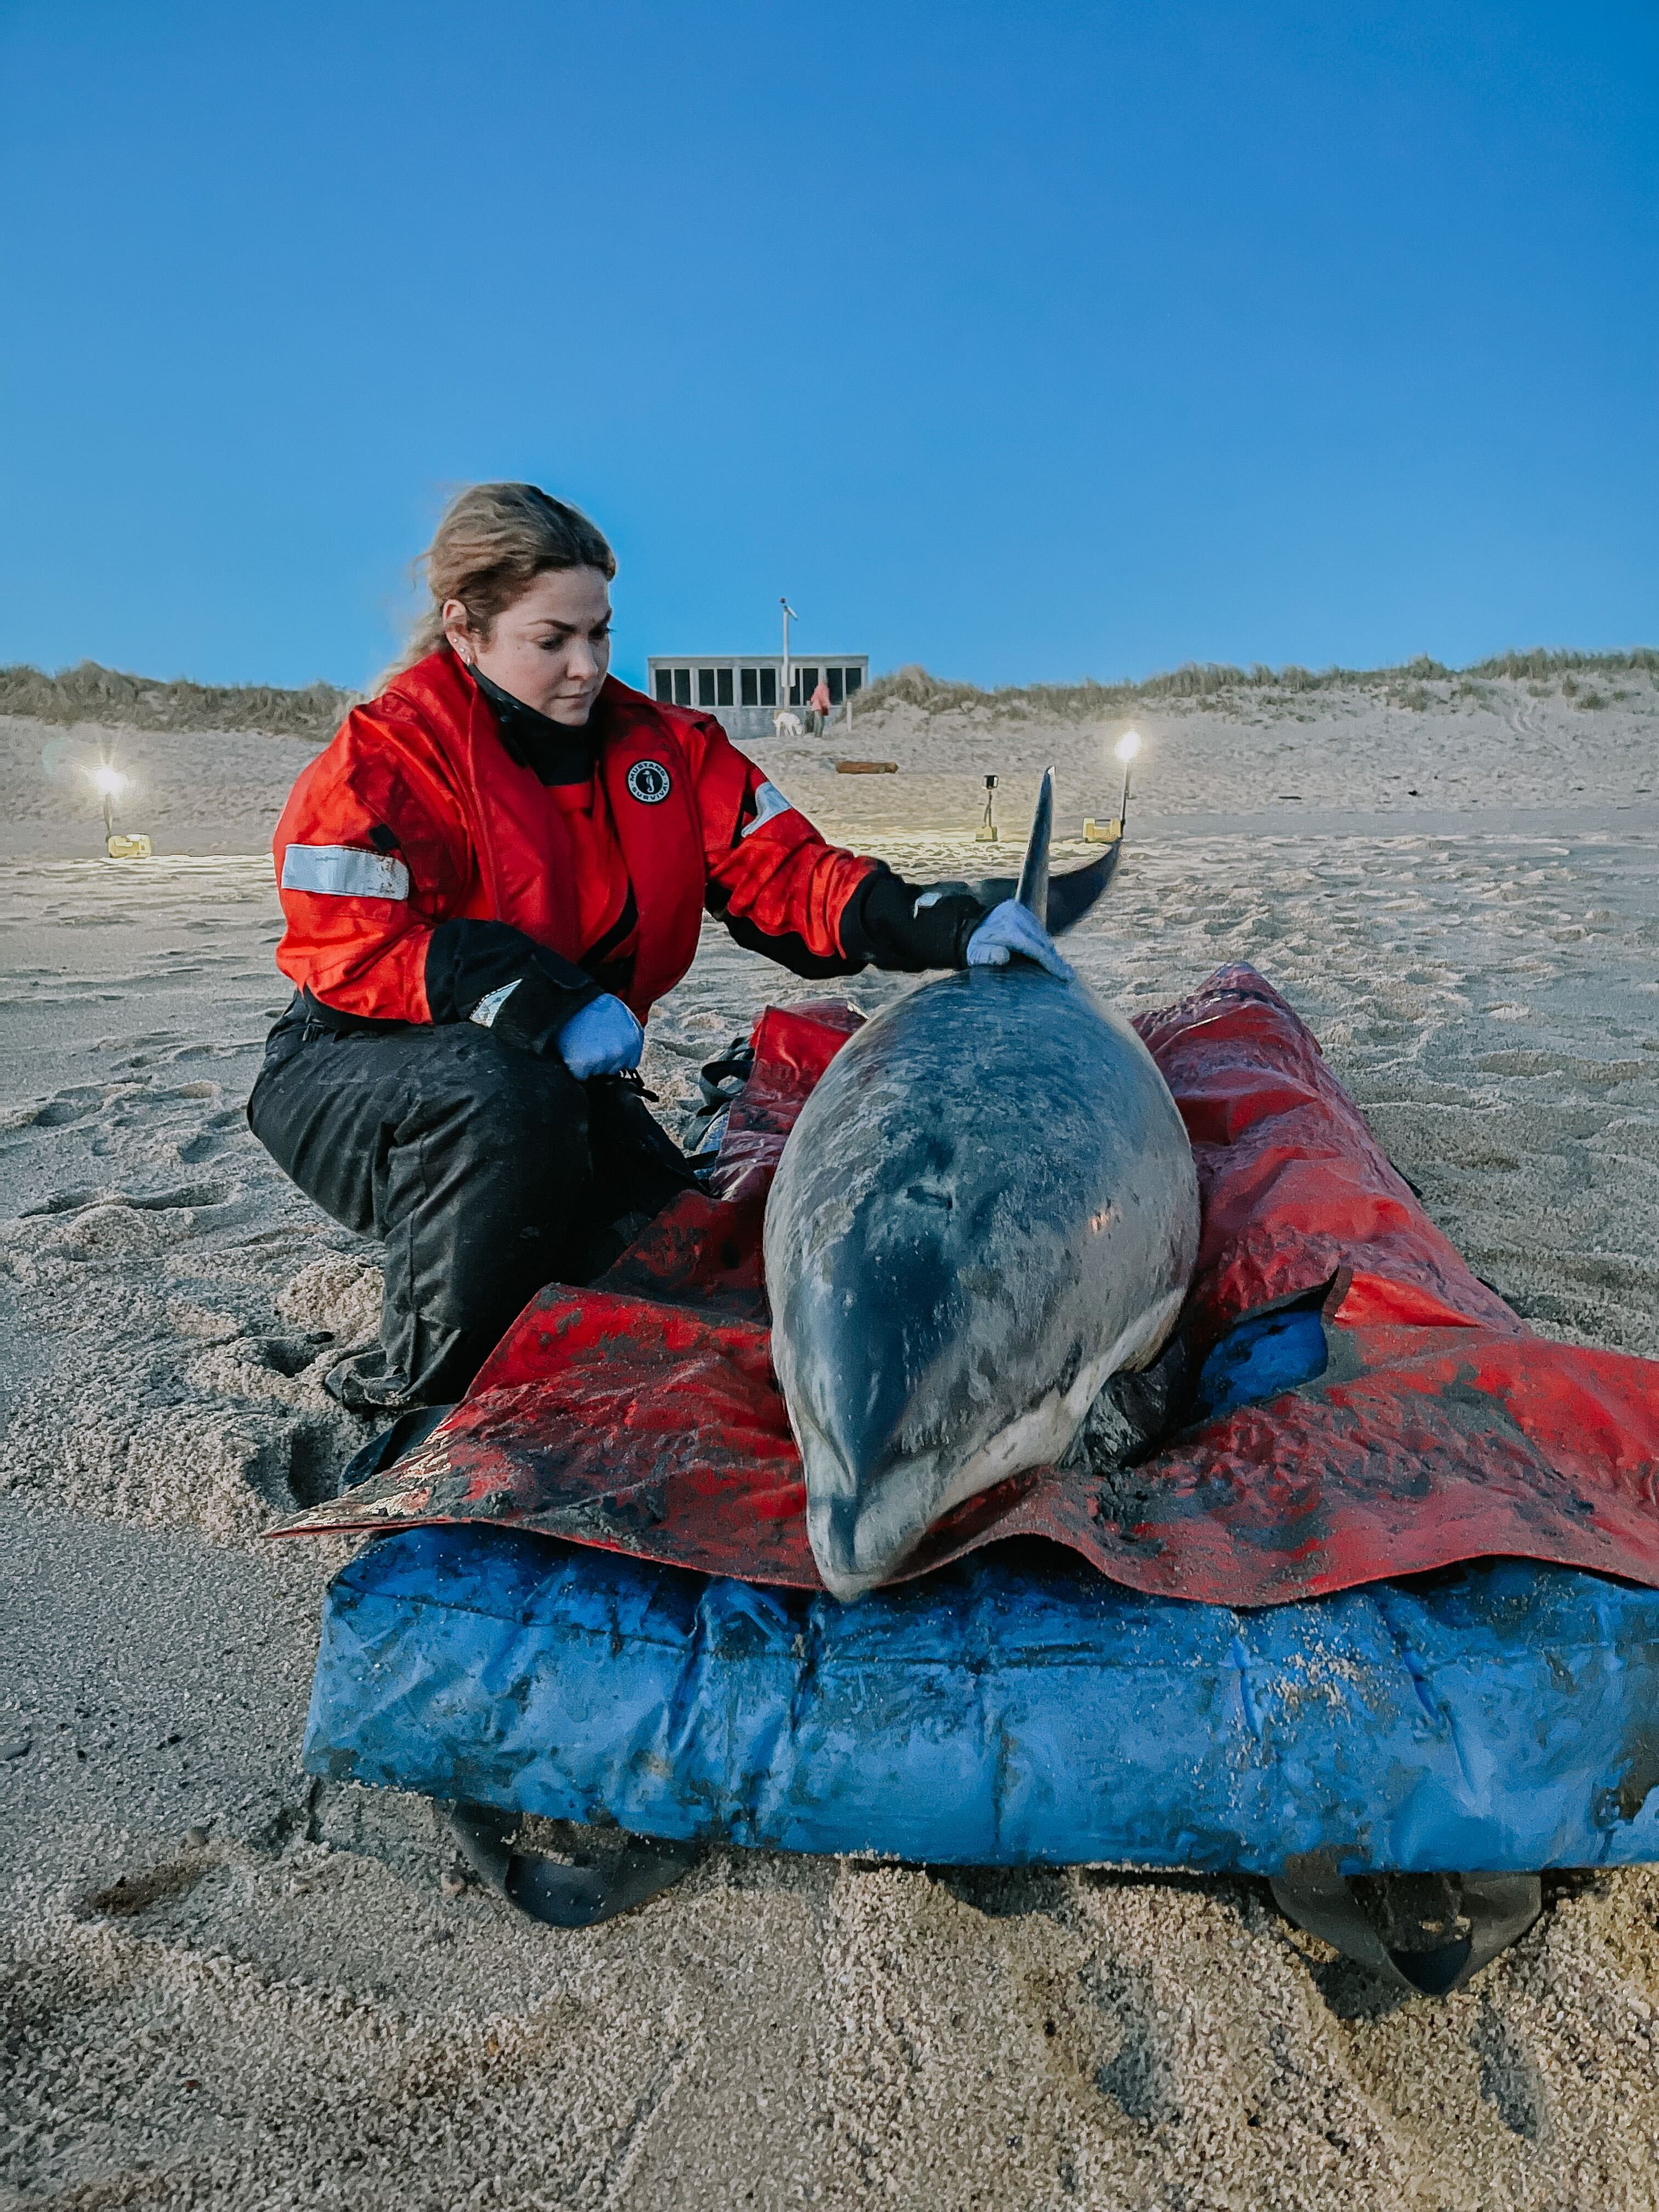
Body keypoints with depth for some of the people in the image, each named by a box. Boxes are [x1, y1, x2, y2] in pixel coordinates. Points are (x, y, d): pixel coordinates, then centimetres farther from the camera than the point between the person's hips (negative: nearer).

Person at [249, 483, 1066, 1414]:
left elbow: (780, 869, -7)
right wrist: (540, 1003, -34)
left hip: (566, 1075, 5)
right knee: (506, 1101, -39)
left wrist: (944, 927, -23)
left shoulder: (665, 745, 1)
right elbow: (348, 949, -22)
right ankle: (409, 1388, -16)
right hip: (361, 1070, -4)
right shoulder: (391, 755, -13)